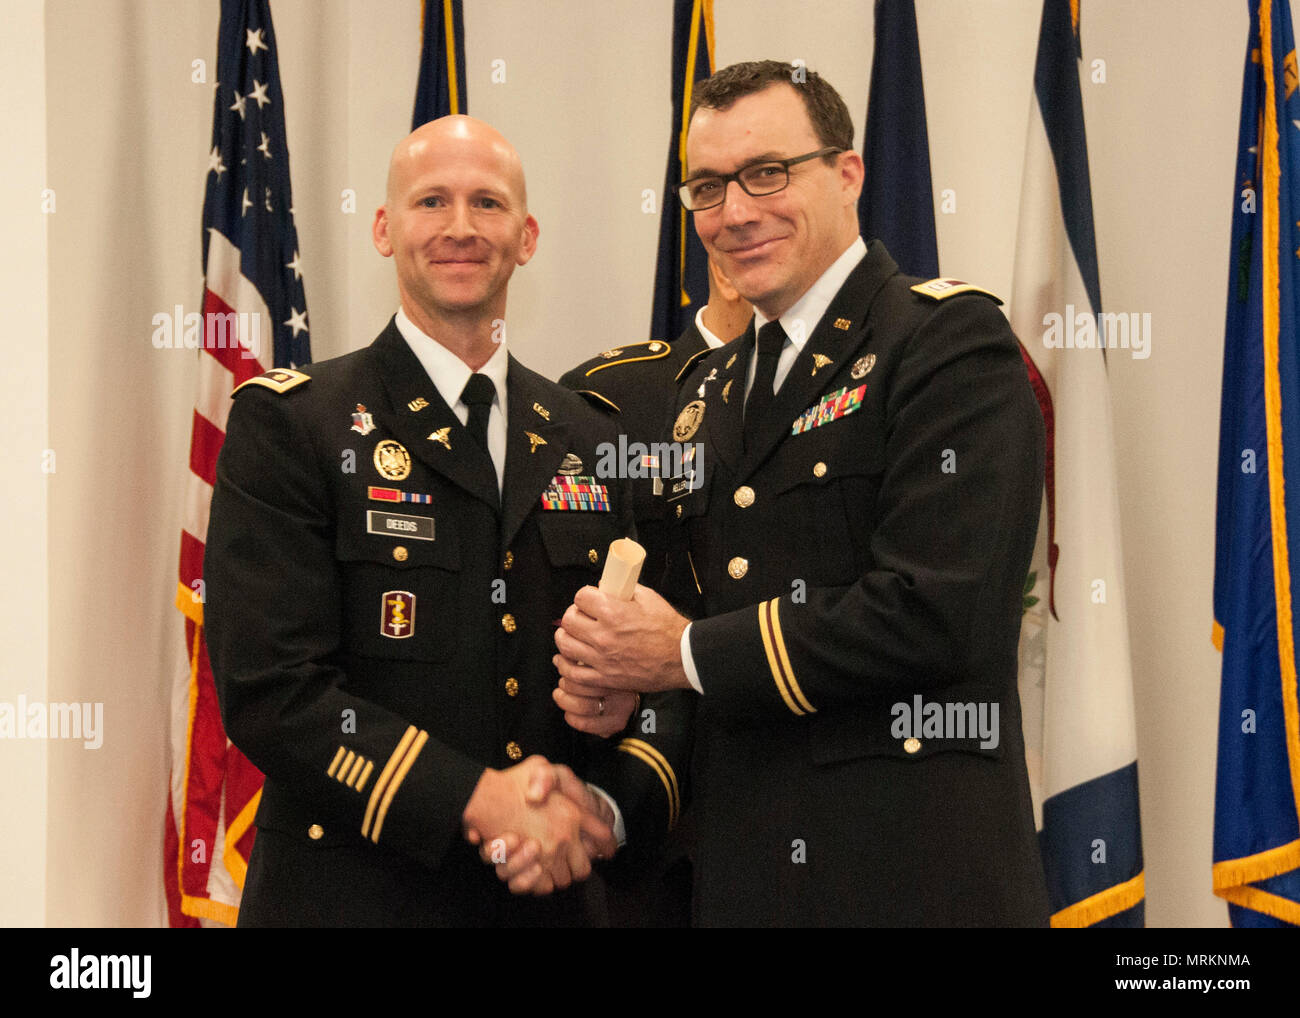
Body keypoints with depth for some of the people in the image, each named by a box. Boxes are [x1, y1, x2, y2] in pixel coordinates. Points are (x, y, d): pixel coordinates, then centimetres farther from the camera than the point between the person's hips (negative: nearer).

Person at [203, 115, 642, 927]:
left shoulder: (589, 440, 9)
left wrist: (621, 693, -7)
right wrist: (475, 800, -19)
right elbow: (267, 686, -14)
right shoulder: (289, 423, -6)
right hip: (351, 894, -4)